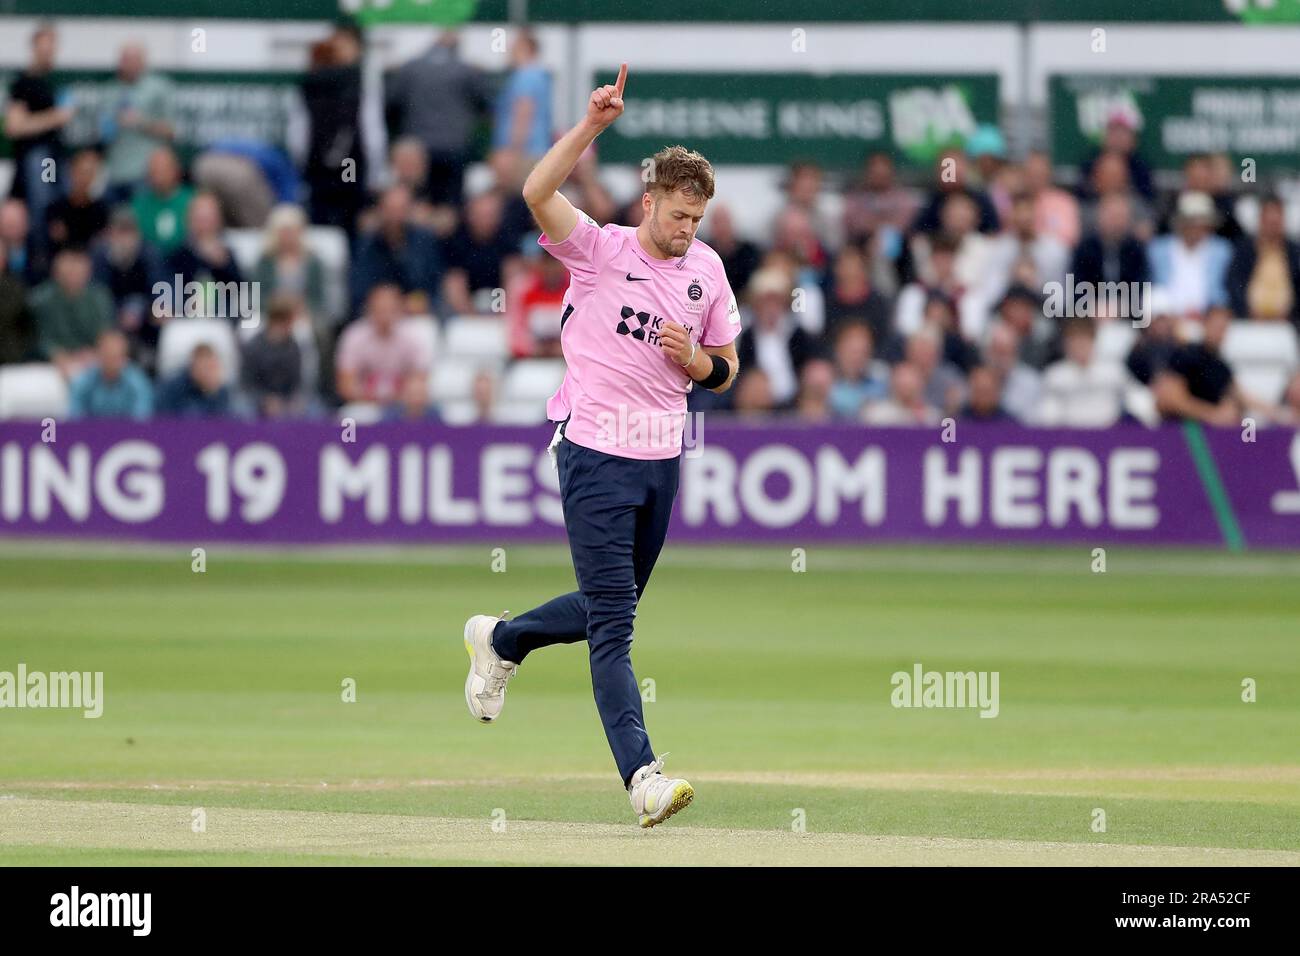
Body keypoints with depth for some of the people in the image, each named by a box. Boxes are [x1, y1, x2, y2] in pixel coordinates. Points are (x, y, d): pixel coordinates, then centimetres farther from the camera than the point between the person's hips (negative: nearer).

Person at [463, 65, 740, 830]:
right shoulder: (599, 250, -7)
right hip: (595, 455, -6)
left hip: (662, 459, 6)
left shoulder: (707, 268, 8)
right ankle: (642, 773, -17)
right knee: (613, 623, -11)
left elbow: (727, 369, 15)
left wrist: (696, 362, -8)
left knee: (613, 609, 17)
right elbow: (538, 193, -24)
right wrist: (593, 125, -33)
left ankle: (500, 642, 44)